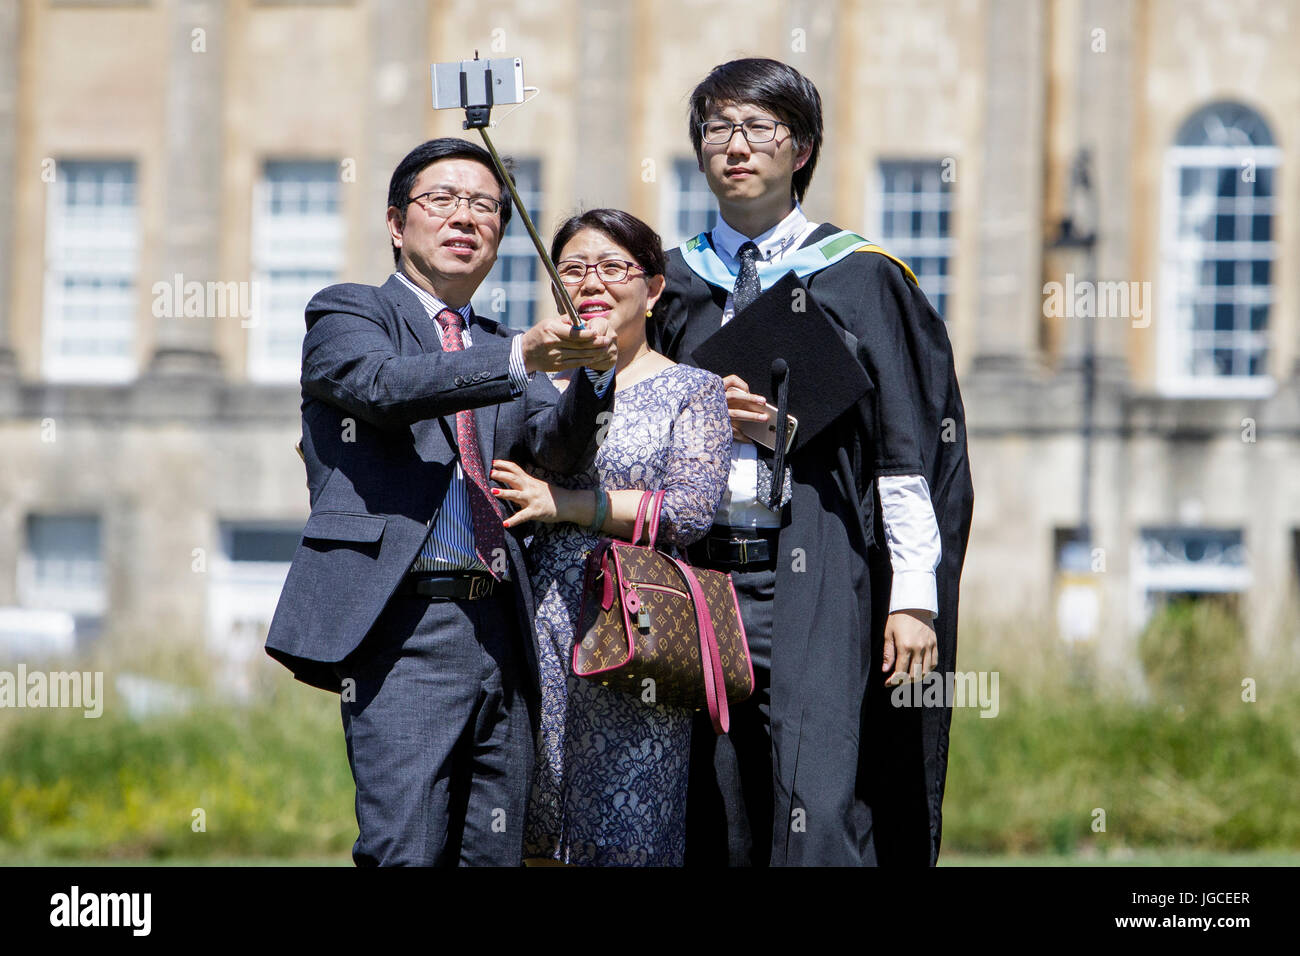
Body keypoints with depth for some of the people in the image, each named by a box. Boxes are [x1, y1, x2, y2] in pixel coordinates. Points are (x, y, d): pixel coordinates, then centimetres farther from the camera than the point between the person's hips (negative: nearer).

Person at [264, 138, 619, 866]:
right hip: (405, 628, -6)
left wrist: (592, 375, -16)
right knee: (406, 853, -15)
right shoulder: (347, 315, 8)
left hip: (499, 634, 6)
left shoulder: (504, 348, 23)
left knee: (495, 853, 5)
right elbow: (384, 384, -14)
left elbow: (560, 449, 5)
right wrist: (518, 359, -26)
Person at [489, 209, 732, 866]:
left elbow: (689, 510, -9)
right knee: (533, 835, 1)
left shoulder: (692, 390, 4)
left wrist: (563, 503, -11)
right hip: (539, 631, 3)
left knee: (627, 835, -5)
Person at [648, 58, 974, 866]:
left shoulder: (862, 280, 4)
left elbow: (910, 448, 0)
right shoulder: (673, 285, 15)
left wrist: (914, 596, -8)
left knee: (817, 814, -15)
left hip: (819, 586, -3)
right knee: (718, 825, 0)